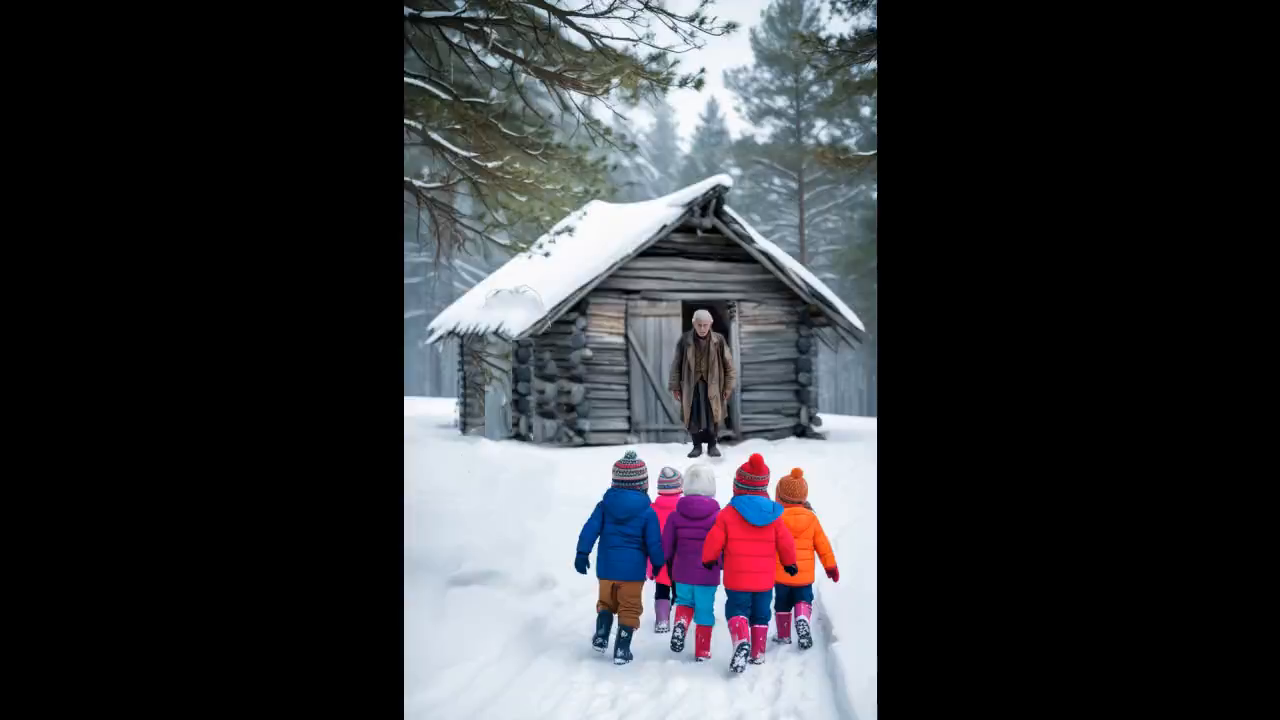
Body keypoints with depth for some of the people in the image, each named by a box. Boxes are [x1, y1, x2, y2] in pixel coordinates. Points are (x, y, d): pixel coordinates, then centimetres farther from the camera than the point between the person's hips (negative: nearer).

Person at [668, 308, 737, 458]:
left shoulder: (719, 340, -5)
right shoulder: (685, 340, -5)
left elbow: (728, 363, 1)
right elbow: (676, 364, 2)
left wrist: (728, 386, 0)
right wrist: (675, 386, 2)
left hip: (713, 385, 0)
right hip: (691, 385, 0)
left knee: (713, 416, 3)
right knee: (693, 416, 2)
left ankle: (712, 445, 20)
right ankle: (697, 445, 17)